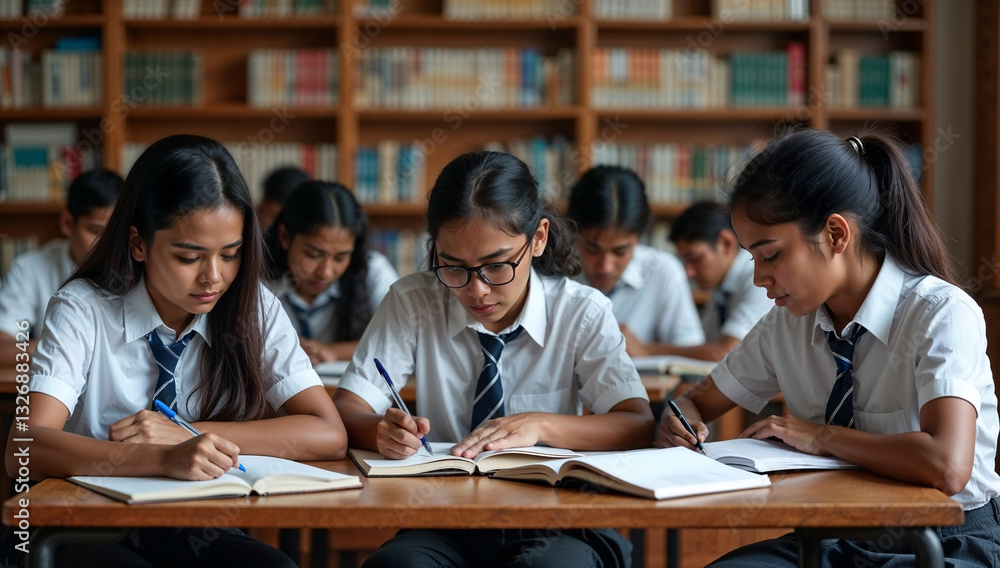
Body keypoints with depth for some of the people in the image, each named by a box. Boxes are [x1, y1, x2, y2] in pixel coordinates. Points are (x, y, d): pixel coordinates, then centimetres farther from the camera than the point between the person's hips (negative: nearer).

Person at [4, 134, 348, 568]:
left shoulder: (254, 309, 0)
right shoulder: (83, 309, -8)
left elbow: (329, 436, -8)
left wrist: (187, 434, -17)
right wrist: (162, 458, -37)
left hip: (202, 532, 2)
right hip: (94, 532, -2)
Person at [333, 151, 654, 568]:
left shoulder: (582, 312, -1)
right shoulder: (412, 304, 1)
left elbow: (640, 427, -11)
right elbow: (346, 412, -4)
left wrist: (540, 425, -27)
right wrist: (382, 430, -28)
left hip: (551, 525, 0)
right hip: (445, 527, 0)